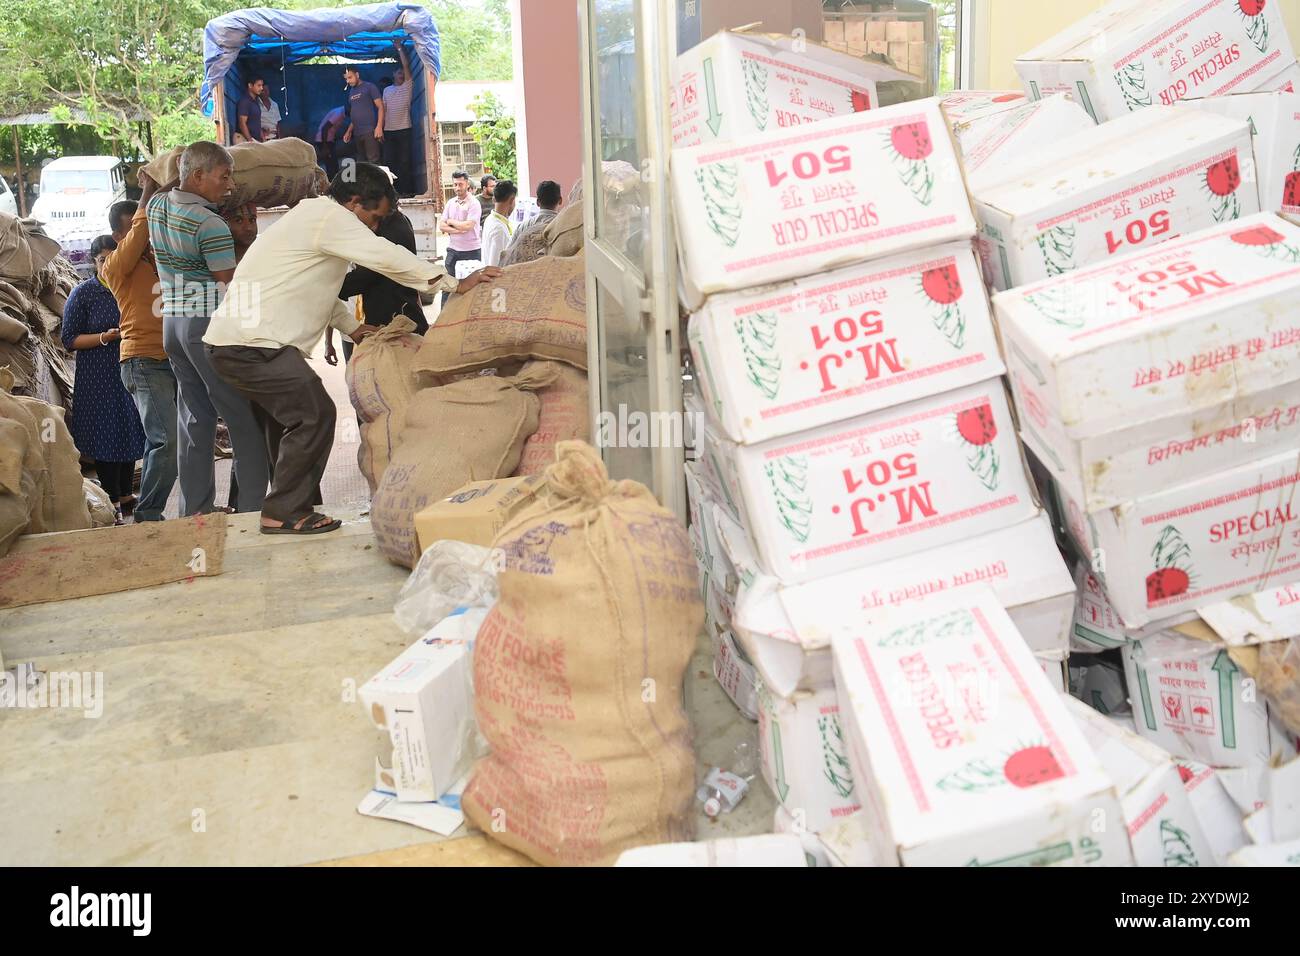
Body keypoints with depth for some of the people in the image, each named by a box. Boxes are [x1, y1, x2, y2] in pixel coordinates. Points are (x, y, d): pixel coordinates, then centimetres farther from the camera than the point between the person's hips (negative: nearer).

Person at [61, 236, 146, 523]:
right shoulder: (83, 293, -3)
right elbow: (69, 340, -4)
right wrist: (105, 337, -18)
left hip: (130, 373, 4)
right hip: (98, 379, -4)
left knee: (130, 431, 9)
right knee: (105, 435, -1)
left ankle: (125, 493, 23)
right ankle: (112, 500, 9)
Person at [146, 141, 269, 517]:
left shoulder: (157, 205, 7)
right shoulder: (211, 225, -17)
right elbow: (230, 286, -15)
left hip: (172, 321, 8)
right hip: (210, 323, -8)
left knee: (194, 416, 11)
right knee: (245, 417, -3)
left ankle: (195, 510, 13)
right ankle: (253, 507, -4)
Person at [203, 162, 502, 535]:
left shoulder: (312, 217, 22)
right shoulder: (331, 218, -11)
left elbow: (310, 287, 30)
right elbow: (388, 259, -18)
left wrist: (350, 326, 20)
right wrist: (456, 284, -16)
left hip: (232, 339, 11)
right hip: (251, 343, -11)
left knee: (295, 418, 16)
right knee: (314, 414, -11)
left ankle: (286, 507, 21)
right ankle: (285, 512, -4)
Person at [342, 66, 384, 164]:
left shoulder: (369, 87, 0)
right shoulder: (351, 92, 19)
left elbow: (380, 107, -5)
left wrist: (379, 127, -17)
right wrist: (349, 131, 16)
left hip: (370, 131, -7)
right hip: (357, 133, 7)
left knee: (373, 161, -15)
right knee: (361, 162, 7)